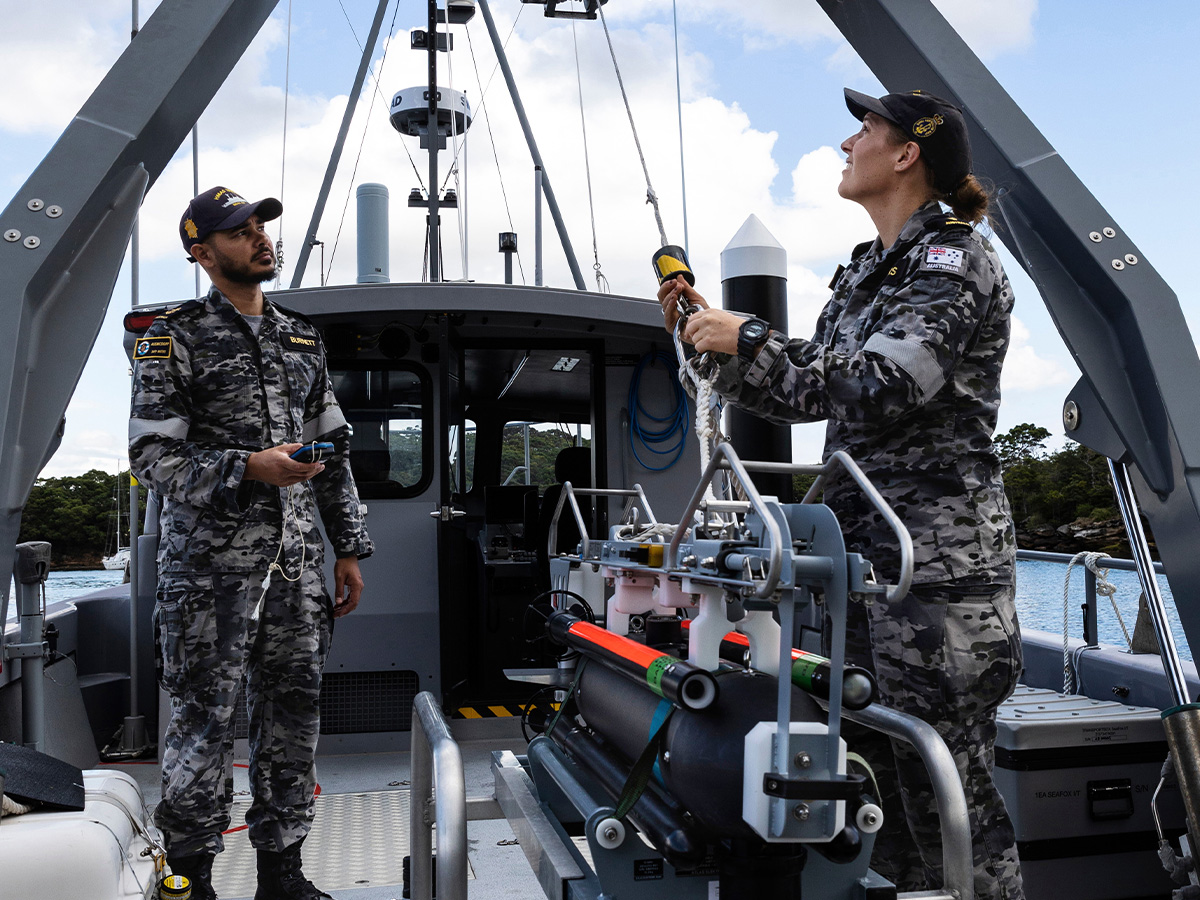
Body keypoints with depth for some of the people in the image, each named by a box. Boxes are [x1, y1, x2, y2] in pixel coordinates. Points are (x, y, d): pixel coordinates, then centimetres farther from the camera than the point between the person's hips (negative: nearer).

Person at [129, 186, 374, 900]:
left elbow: (334, 450, 17)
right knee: (204, 721, 1)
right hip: (209, 566, -5)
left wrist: (349, 548, 13)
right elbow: (153, 454, -7)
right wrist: (247, 469, -21)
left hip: (296, 564, 5)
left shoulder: (302, 338, 16)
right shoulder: (176, 339, 0)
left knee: (293, 717, 9)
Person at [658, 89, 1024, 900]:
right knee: (869, 761, 13)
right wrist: (714, 334, 11)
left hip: (937, 551, -8)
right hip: (861, 542, 9)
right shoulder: (865, 272, 18)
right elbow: (805, 394, 19)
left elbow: (881, 385, -21)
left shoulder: (956, 259, -7)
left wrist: (748, 338, -16)